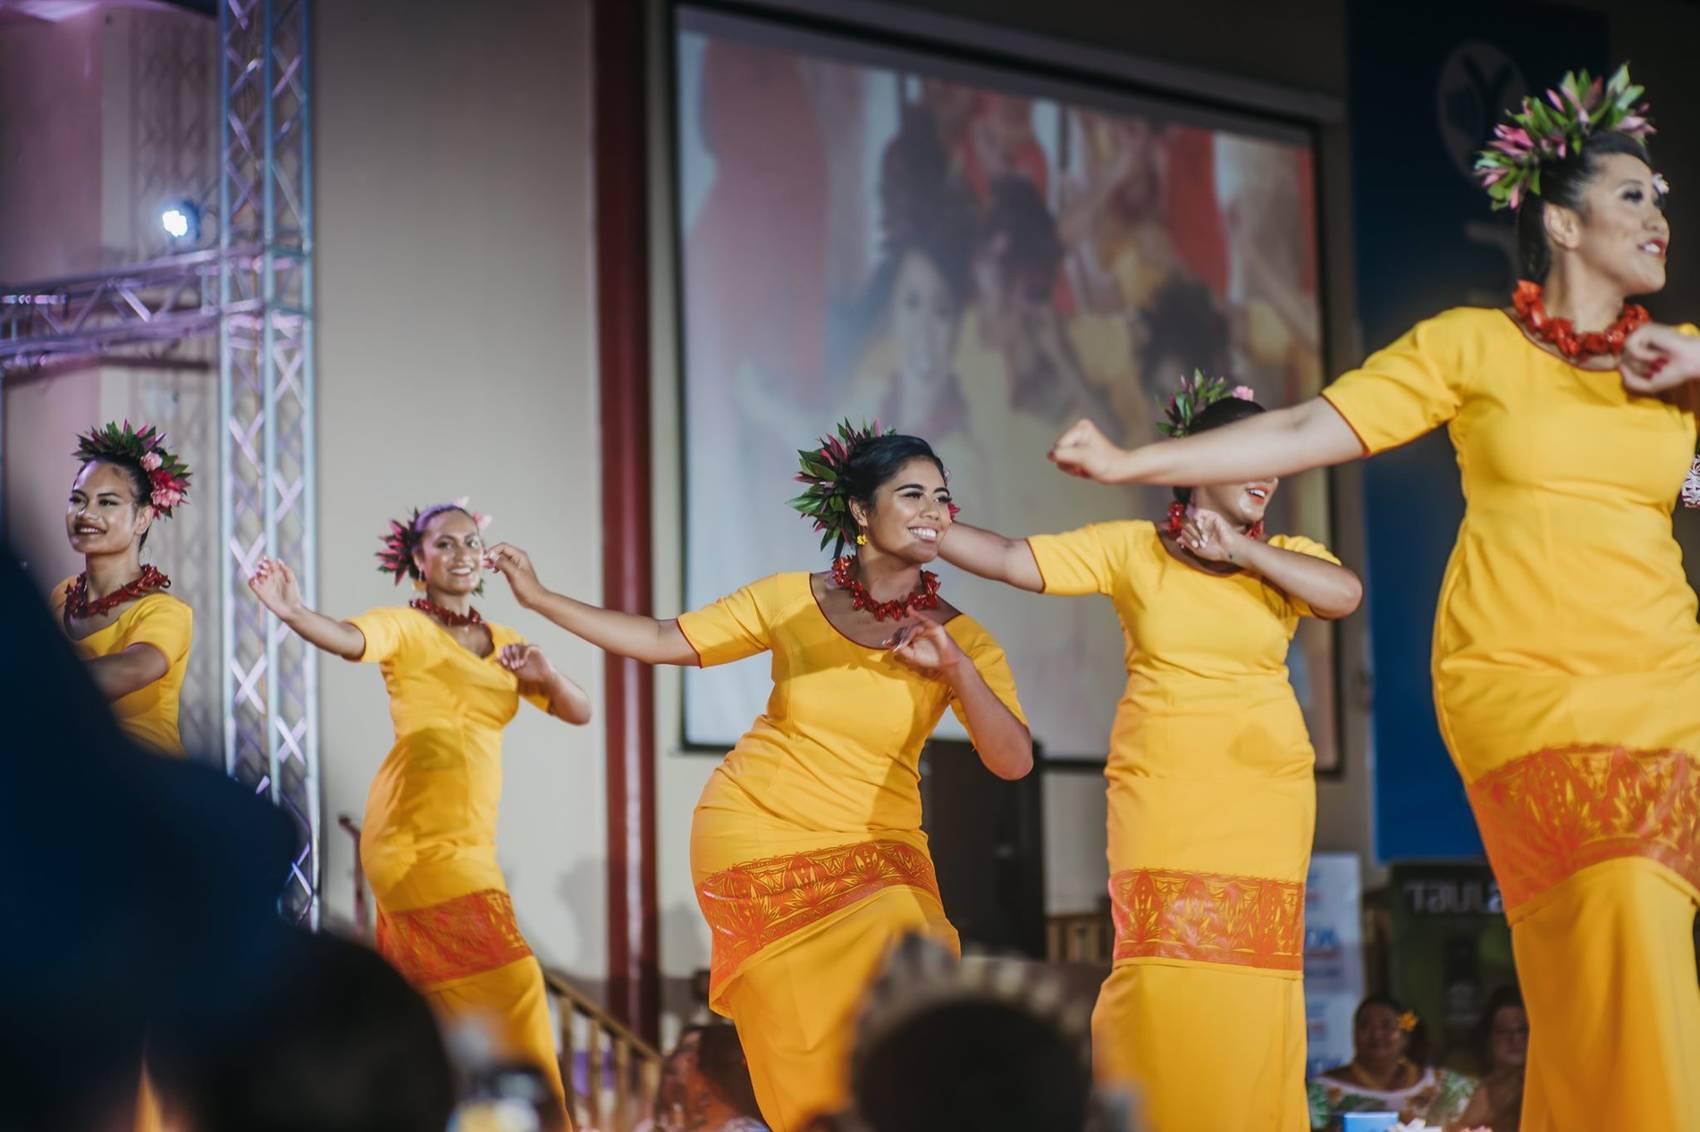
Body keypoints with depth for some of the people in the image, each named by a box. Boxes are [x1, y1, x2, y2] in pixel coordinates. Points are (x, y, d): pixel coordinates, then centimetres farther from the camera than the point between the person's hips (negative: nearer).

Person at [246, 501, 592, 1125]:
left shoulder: (503, 645, 17)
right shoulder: (405, 628, -1)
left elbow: (579, 711, 11)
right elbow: (349, 639, -23)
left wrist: (545, 676, -10)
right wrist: (293, 612, -43)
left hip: (468, 837, 7)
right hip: (417, 832, -7)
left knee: (423, 1000, 11)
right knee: (505, 985, -11)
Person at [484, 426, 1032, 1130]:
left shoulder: (961, 639, -1)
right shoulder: (791, 602, 1)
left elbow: (1013, 761, -10)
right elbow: (664, 641, 7)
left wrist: (954, 667, -23)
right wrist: (539, 597, 4)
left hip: (873, 854, 1)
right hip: (755, 837, 0)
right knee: (807, 1056, -6)